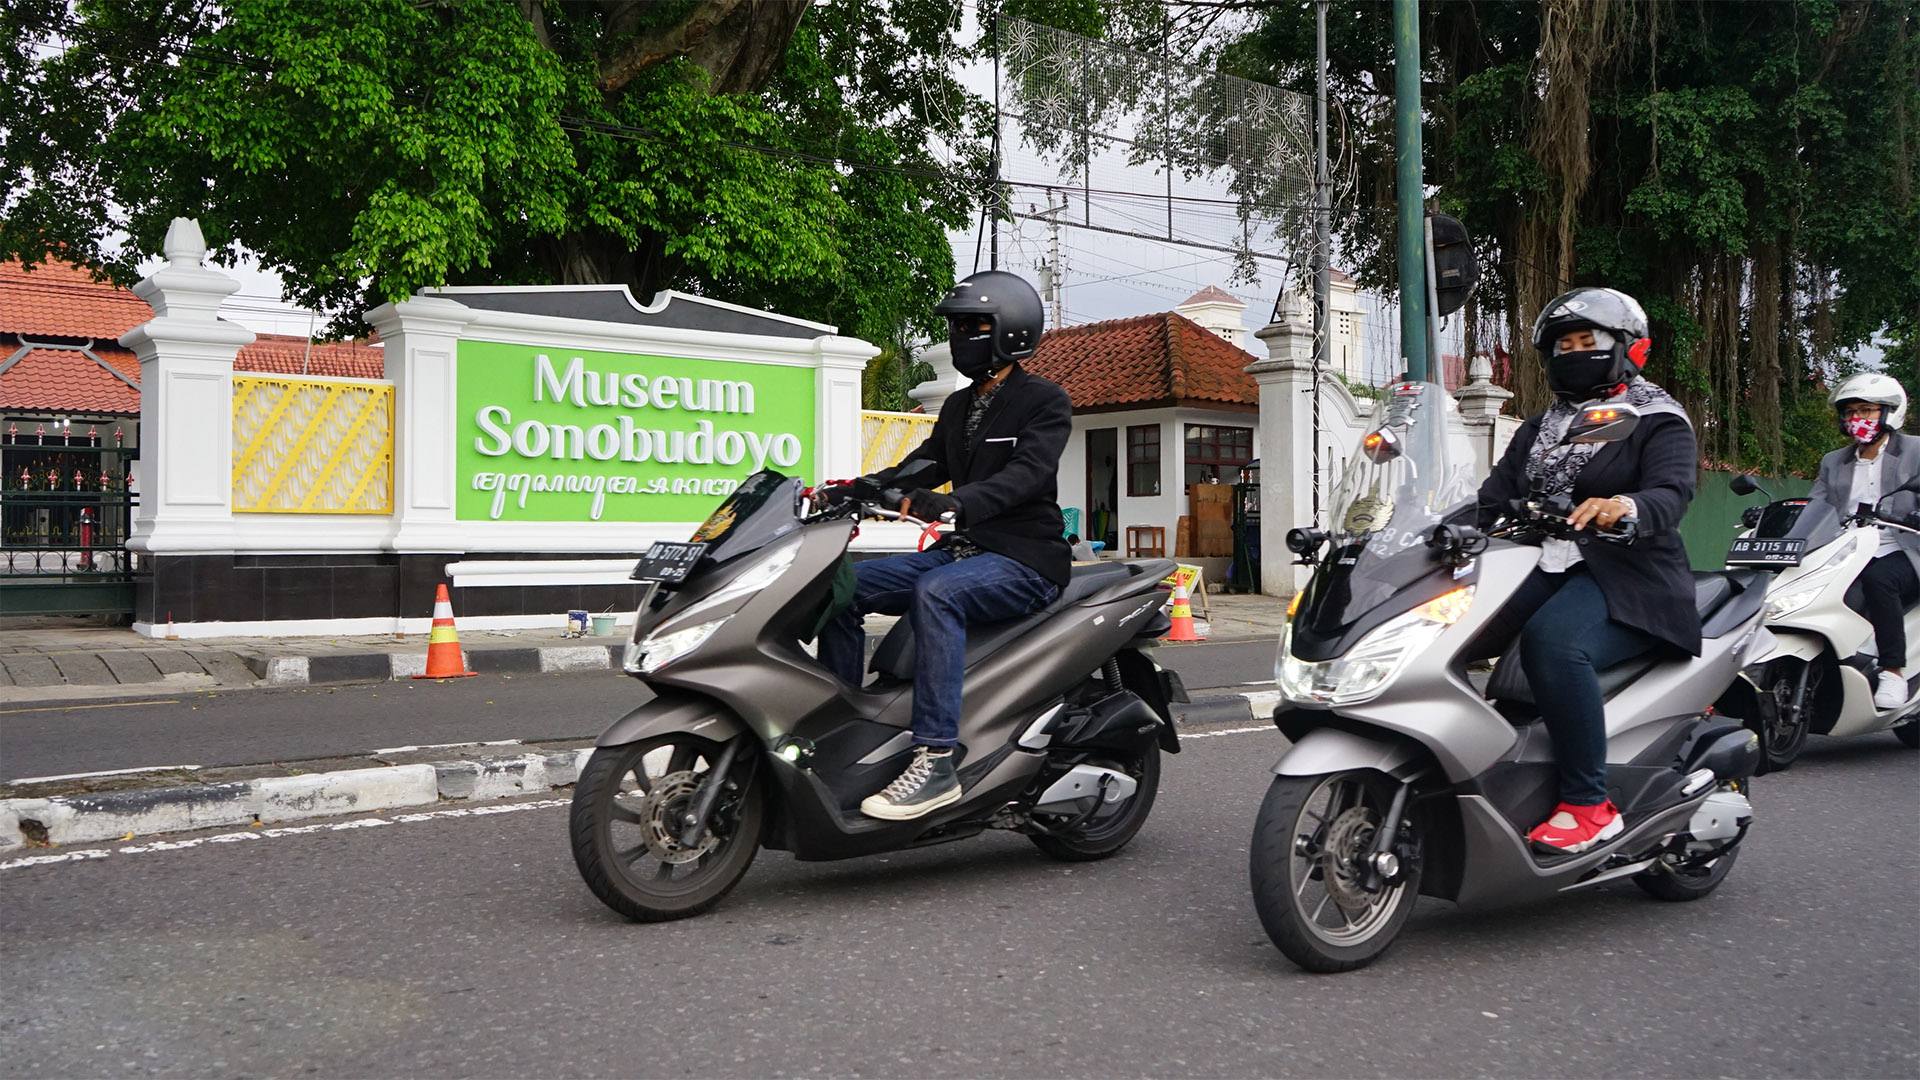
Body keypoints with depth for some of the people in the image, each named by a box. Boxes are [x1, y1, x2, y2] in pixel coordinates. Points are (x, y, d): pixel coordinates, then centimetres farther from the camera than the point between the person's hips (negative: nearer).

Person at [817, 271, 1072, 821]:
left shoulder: (1045, 401, -4)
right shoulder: (959, 406, 21)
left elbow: (1027, 472, -22)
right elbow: (922, 465, 13)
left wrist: (955, 504, -39)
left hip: (1025, 558, -8)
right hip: (963, 549, 8)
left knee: (935, 592, -37)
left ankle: (936, 761, -39)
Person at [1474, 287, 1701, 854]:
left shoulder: (1657, 421, 5)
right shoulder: (1536, 431, 25)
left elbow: (1671, 492, -15)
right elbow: (1492, 498, 15)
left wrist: (1624, 505, -38)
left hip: (1623, 577, -6)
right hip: (1542, 569, 7)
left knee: (1552, 641, -38)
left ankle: (1590, 804, -29)